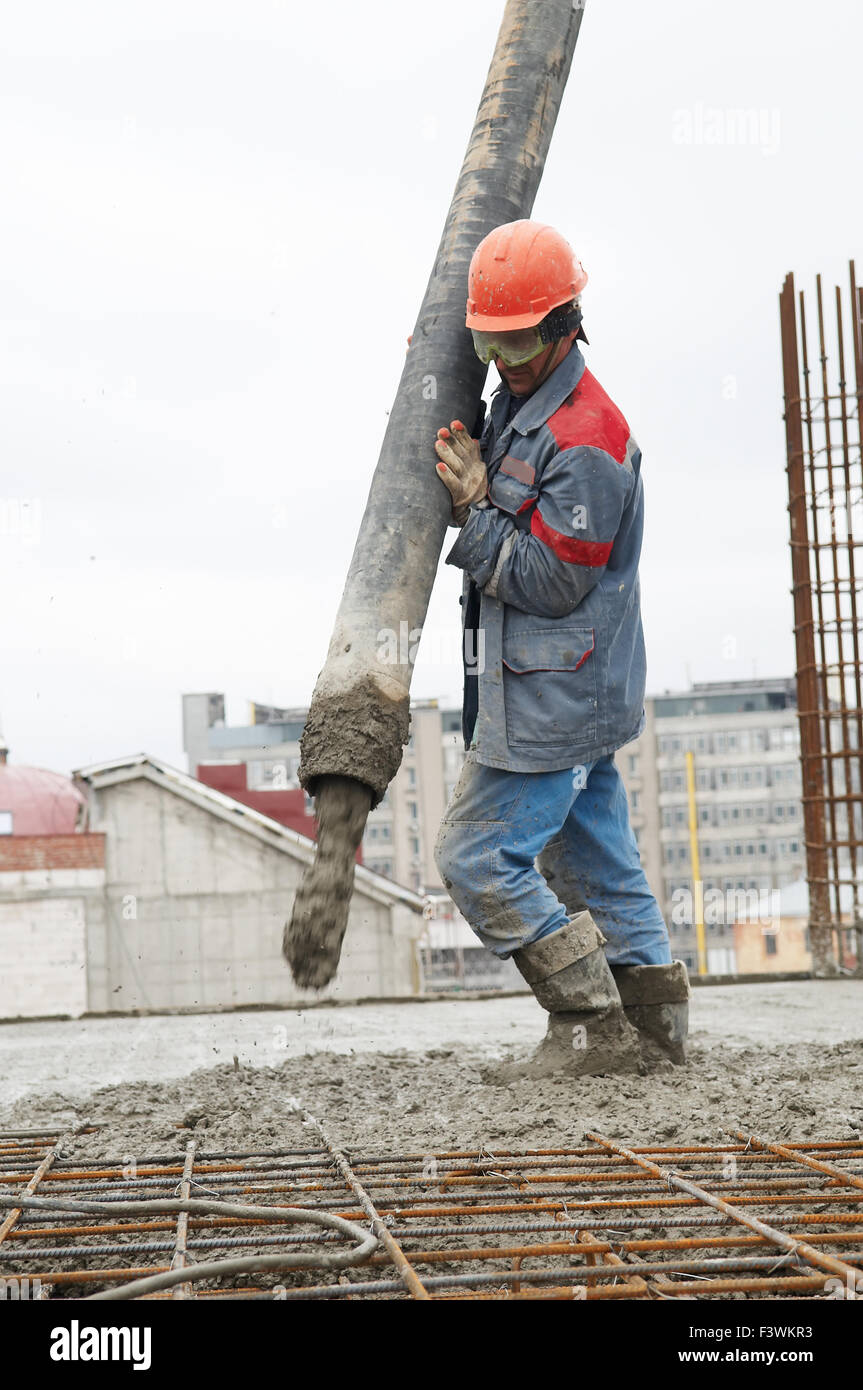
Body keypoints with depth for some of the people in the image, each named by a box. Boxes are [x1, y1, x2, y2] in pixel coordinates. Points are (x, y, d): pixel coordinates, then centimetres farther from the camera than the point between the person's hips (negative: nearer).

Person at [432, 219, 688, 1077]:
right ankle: (654, 1027, 20)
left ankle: (594, 1027, -1)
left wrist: (474, 509, -14)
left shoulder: (584, 440, -20)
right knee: (594, 861, 13)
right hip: (574, 692, 10)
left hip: (550, 697, -10)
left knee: (479, 857, -7)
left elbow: (549, 581, -21)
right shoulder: (518, 404, 12)